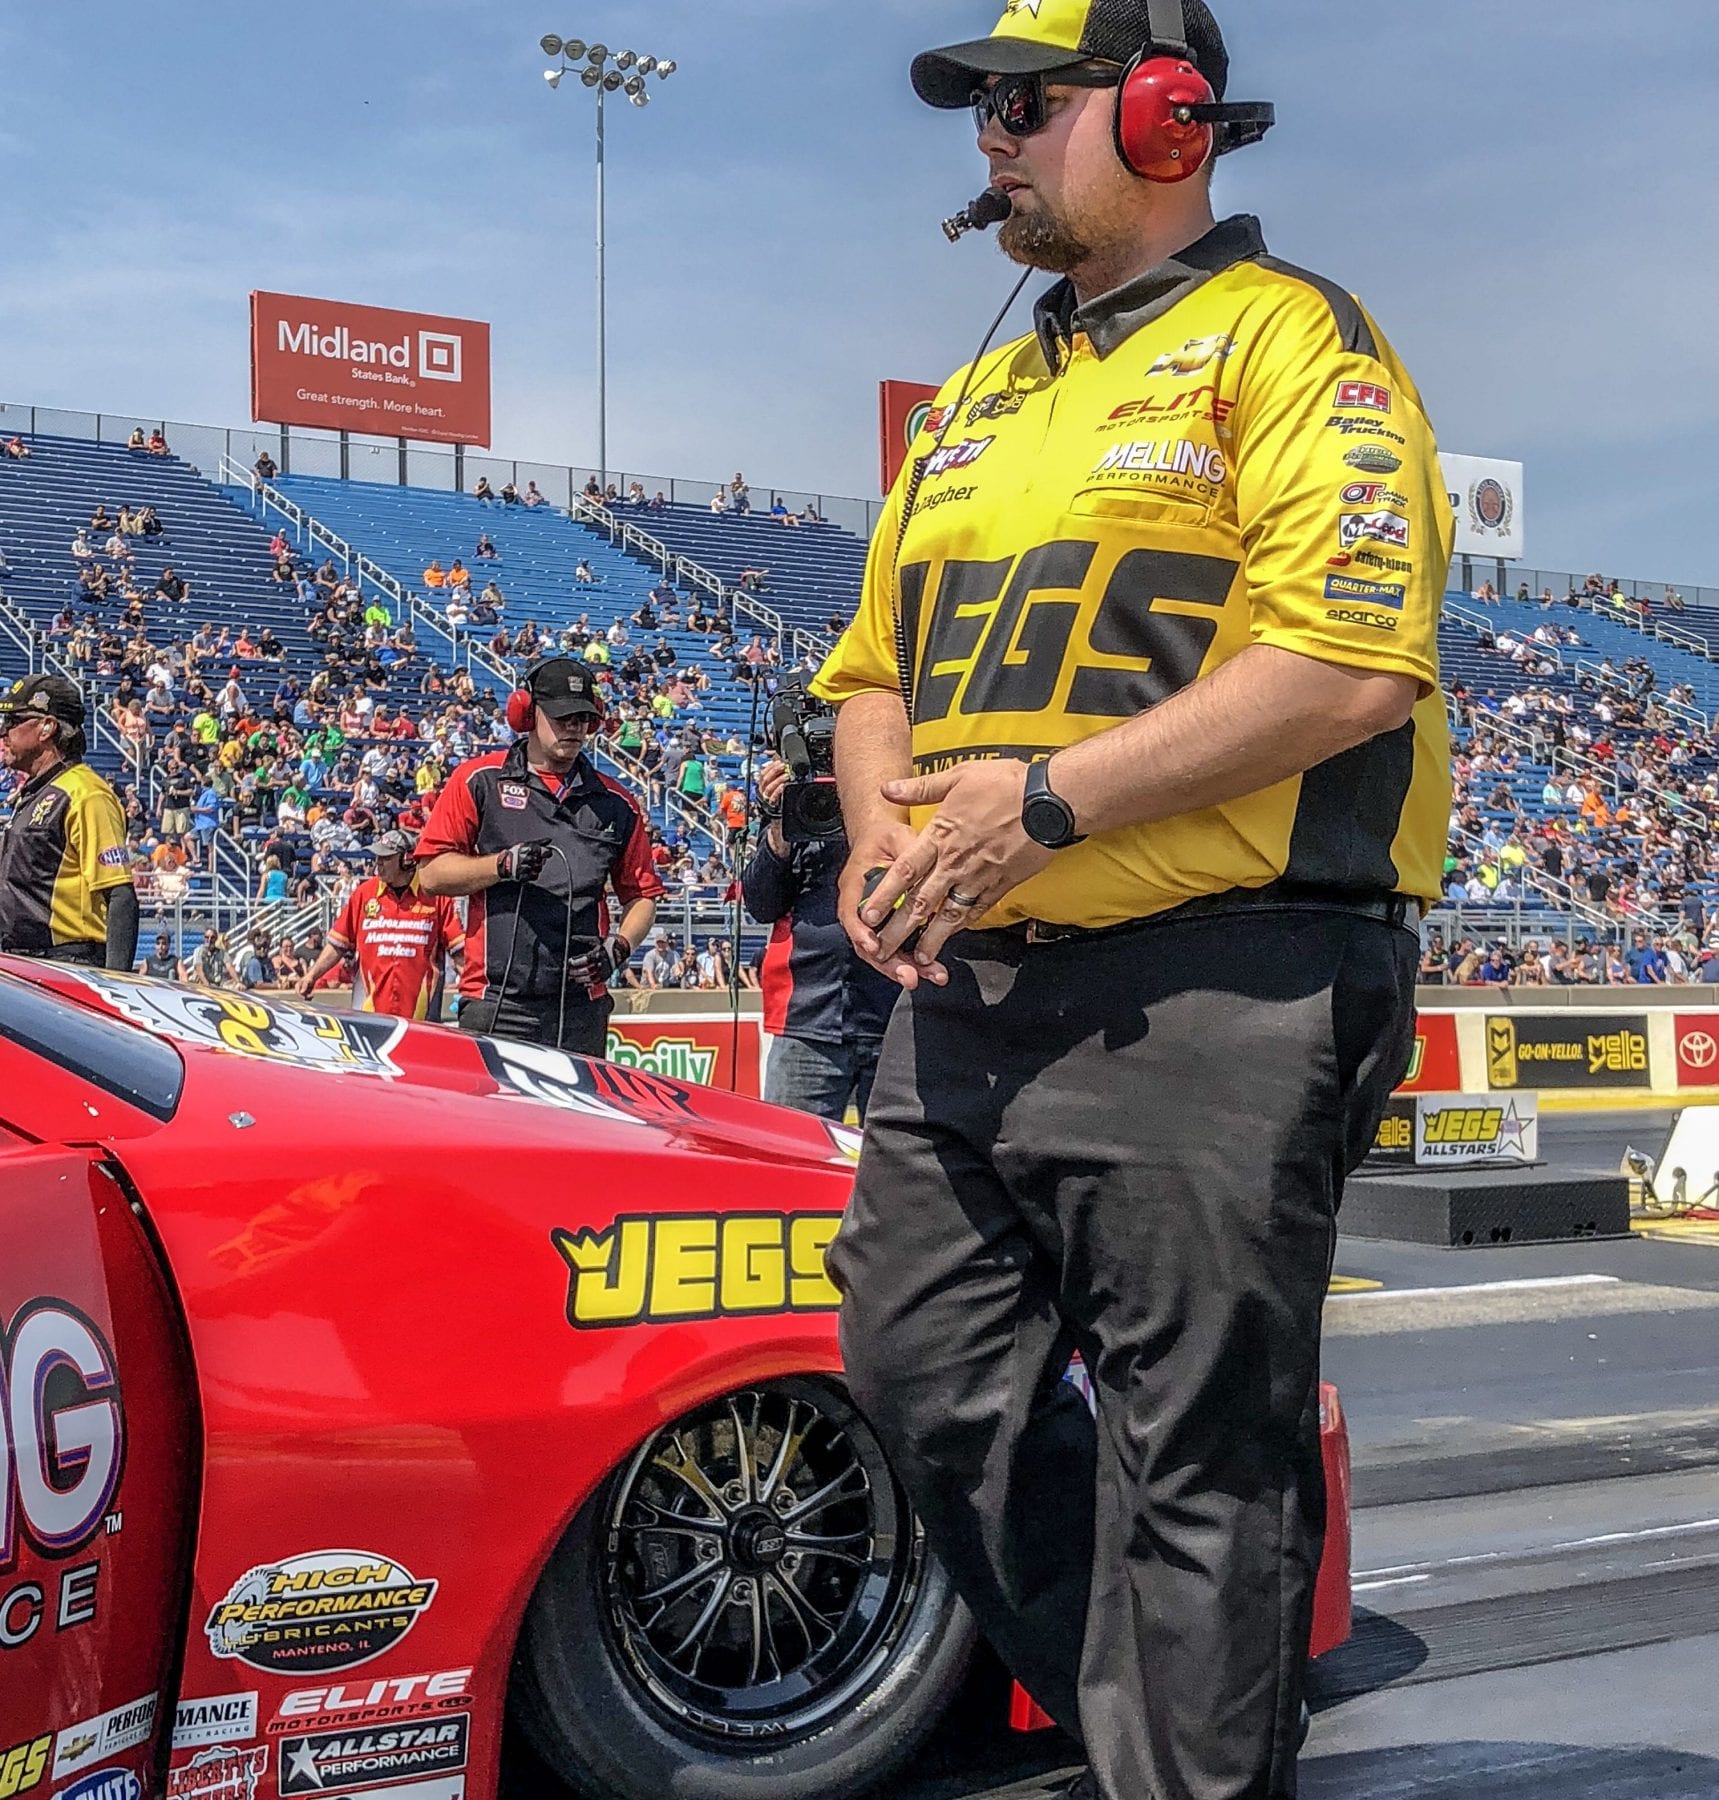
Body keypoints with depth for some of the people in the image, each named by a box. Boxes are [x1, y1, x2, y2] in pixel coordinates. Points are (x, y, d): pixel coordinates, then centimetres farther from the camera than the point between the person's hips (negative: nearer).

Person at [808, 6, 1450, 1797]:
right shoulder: (978, 399, 22)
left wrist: (1052, 799, -19)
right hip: (971, 996, 8)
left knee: (1195, 1457, -1)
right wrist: (883, 825, 2)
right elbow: (875, 665, 24)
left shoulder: (1290, 341, -3)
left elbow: (1351, 664, -16)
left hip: (1210, 997, -8)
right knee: (926, 1383, 12)